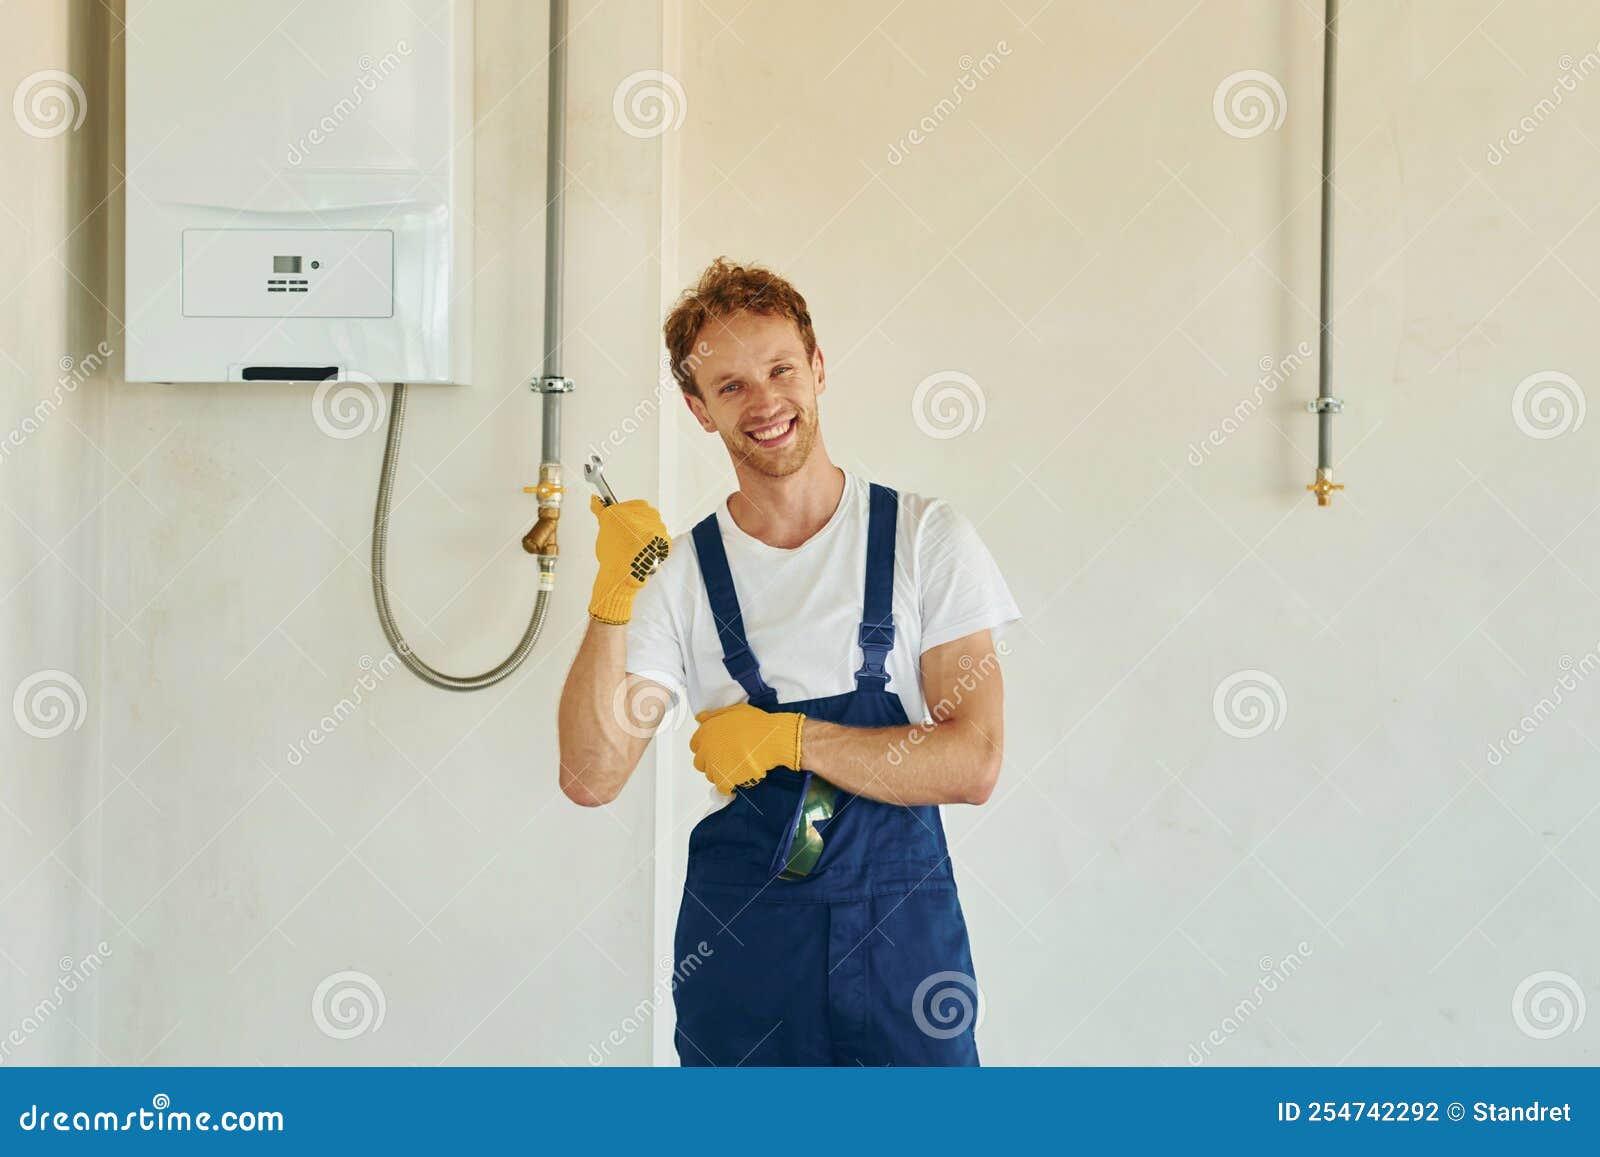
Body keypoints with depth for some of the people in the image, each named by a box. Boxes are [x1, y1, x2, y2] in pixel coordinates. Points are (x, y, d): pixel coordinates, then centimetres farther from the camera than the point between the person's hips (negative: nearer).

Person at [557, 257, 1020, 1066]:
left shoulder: (925, 537, -1)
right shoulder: (679, 573, 2)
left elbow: (973, 762, -9)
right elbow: (590, 778, -8)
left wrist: (785, 736, -12)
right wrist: (612, 599, -17)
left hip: (900, 924, -1)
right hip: (738, 936, 1)